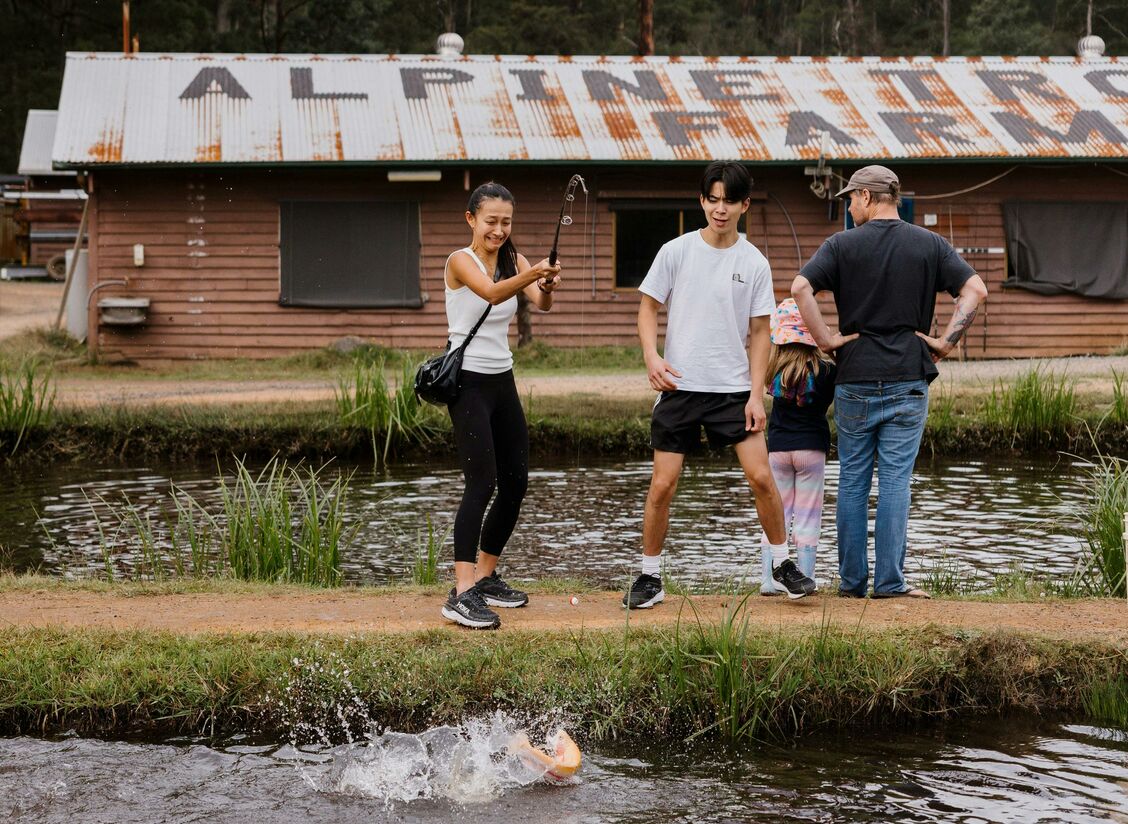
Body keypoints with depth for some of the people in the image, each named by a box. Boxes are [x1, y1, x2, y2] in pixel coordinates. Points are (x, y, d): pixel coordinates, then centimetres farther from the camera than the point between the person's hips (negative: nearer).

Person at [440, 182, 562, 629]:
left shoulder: (514, 260, 8)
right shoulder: (461, 261, -11)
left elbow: (540, 304, -10)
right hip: (468, 380, -8)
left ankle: (485, 576, 25)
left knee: (516, 483, 10)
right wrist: (531, 275, -49)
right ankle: (462, 594, -20)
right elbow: (491, 293, -32)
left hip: (502, 381, 8)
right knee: (482, 483, -17)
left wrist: (547, 286, -33)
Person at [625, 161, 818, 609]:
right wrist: (652, 356, -12)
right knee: (662, 485, -1)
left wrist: (756, 395, -3)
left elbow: (758, 333, 4)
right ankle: (650, 577, 12)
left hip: (733, 388, 0)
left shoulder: (754, 263, 1)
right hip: (679, 387, 0)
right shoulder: (676, 252, -1)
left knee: (761, 476, -5)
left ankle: (783, 563, 14)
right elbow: (648, 307, 5)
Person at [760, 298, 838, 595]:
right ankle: (805, 579, 4)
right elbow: (826, 404, 2)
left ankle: (768, 579, 3)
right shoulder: (825, 370, -11)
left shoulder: (773, 369, -6)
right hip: (811, 448, -1)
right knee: (807, 516, 6)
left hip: (777, 448, 2)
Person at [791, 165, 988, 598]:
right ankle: (889, 580, 0)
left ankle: (852, 579, 12)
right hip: (908, 380, 1)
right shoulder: (930, 245, 4)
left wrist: (826, 339, -6)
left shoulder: (842, 245, -1)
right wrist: (946, 341, -2)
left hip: (855, 379, 0)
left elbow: (800, 288, -14)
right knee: (895, 482, 2)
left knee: (853, 482, 8)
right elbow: (975, 289, -5)